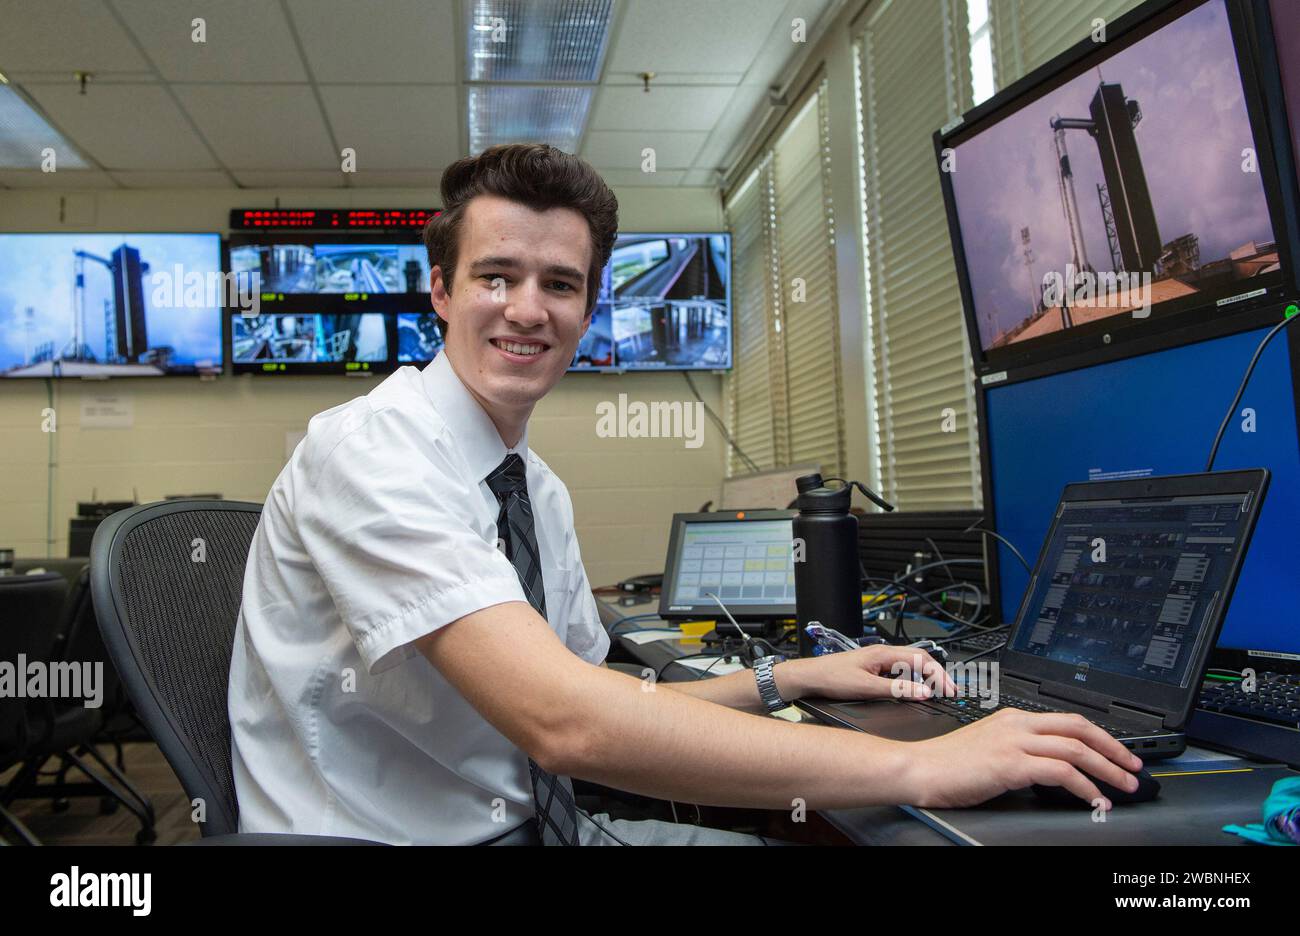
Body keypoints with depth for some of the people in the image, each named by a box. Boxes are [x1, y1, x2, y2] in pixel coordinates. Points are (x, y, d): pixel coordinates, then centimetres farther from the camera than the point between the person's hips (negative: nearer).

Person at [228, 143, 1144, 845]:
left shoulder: (542, 490, 6)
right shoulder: (367, 453, -20)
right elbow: (562, 721, -31)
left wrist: (791, 677, -1)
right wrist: (915, 766, -29)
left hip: (534, 821, 7)